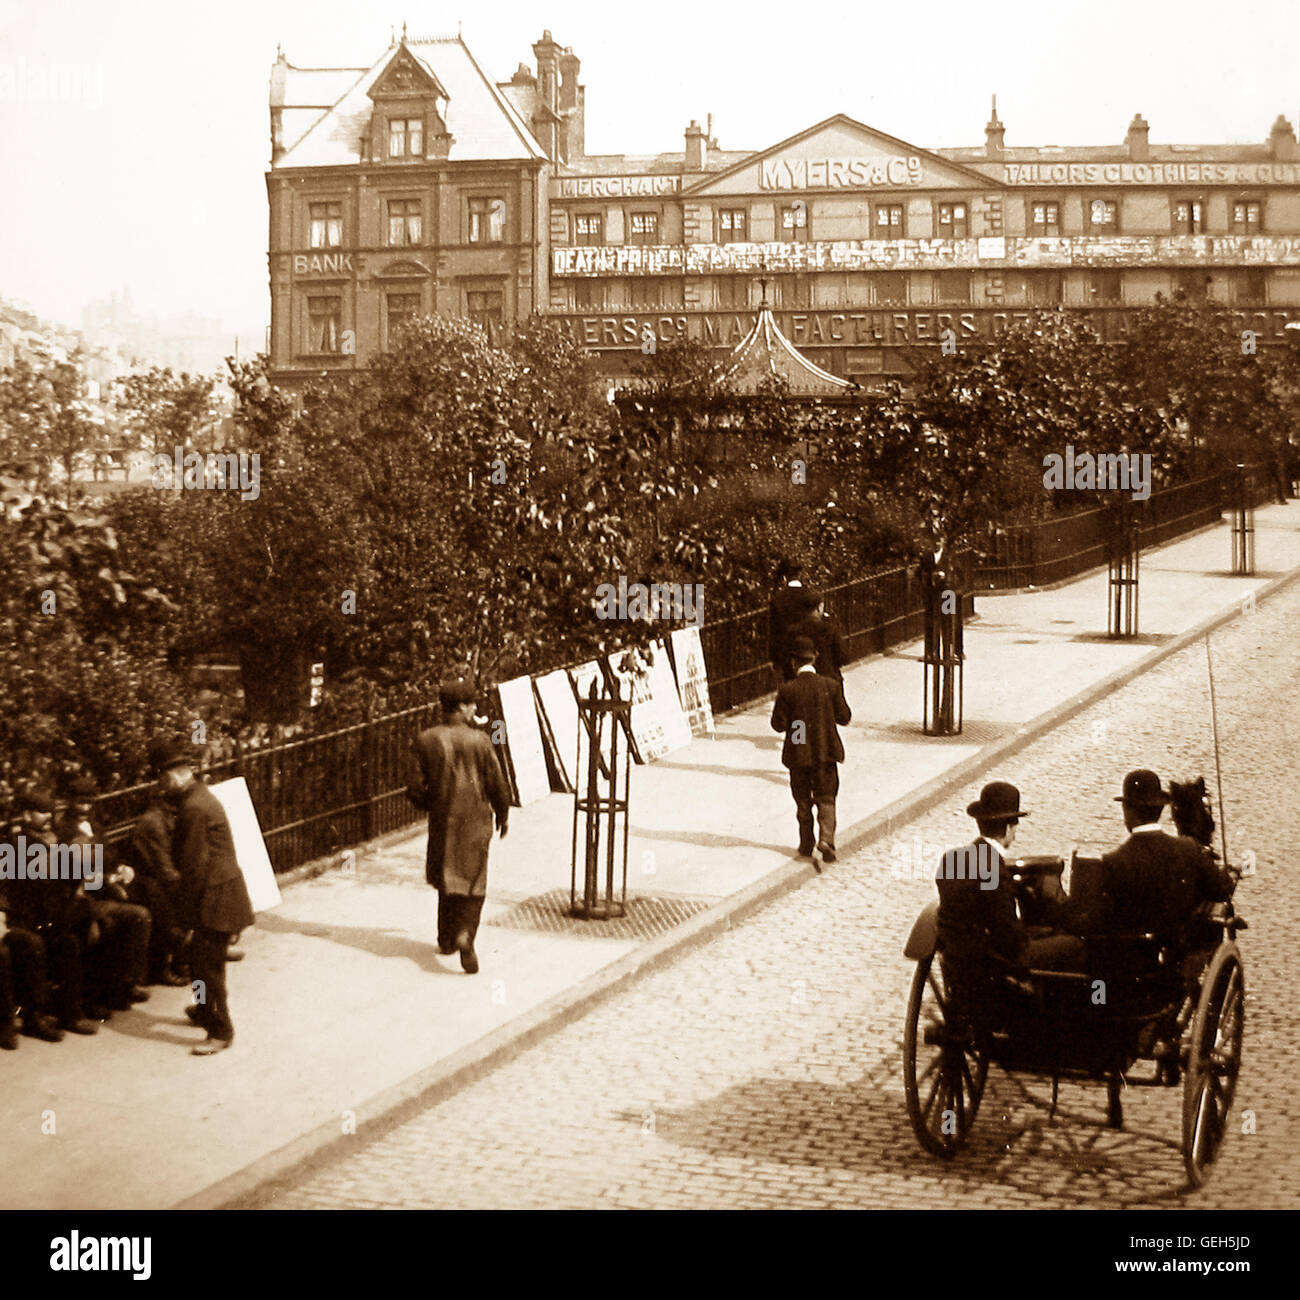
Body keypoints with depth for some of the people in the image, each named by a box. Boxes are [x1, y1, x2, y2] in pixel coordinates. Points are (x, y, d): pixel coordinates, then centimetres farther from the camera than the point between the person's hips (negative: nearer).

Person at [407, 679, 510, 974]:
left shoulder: (426, 741, -7)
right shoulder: (479, 741, -12)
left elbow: (416, 789, -6)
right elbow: (496, 784, -7)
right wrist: (502, 815, 11)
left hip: (443, 820, 2)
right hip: (475, 819, -2)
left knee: (447, 878, 20)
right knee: (473, 883, 5)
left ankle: (447, 939, 26)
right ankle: (465, 934, -17)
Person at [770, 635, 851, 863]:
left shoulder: (787, 691, -13)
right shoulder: (830, 686, -9)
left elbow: (779, 724, -10)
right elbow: (845, 718, -4)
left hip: (798, 753, 0)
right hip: (825, 752, 0)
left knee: (803, 801, 15)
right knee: (826, 799, 9)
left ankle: (806, 845, 22)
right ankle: (826, 838, -10)